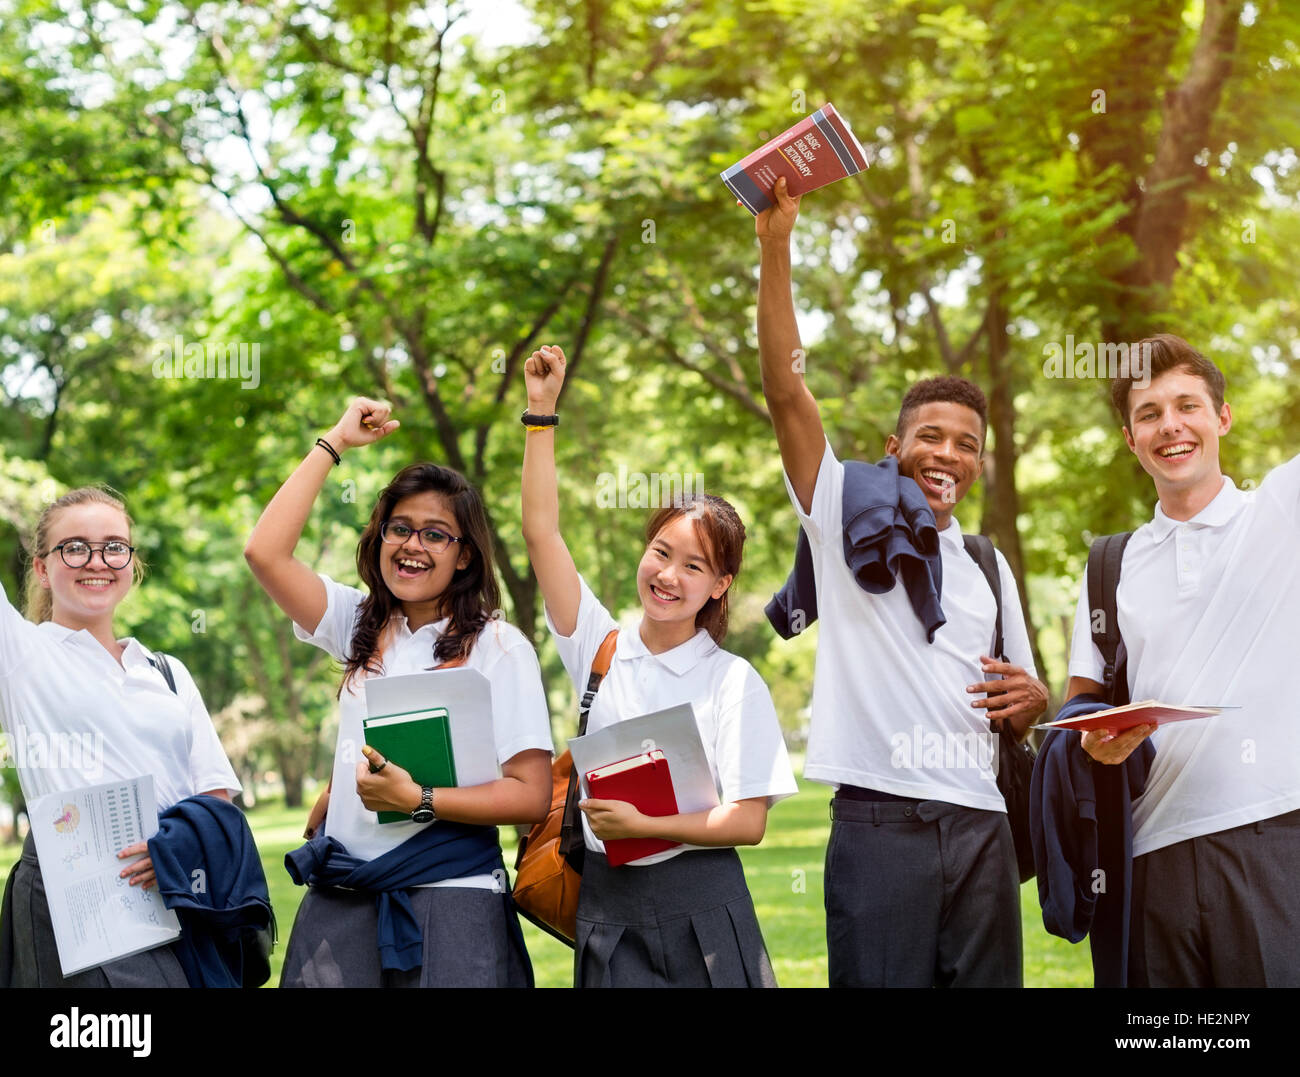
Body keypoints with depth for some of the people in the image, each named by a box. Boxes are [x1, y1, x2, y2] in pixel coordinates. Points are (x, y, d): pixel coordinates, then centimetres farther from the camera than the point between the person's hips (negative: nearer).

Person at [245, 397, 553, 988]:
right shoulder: (362, 626, 13)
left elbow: (531, 795, -7)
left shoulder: (497, 646, -2)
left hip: (449, 895, -4)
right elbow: (264, 551, 0)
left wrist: (417, 800, -18)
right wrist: (335, 442, 6)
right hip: (341, 895, 4)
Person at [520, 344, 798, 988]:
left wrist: (640, 825, -16)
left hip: (699, 907, -2)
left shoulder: (734, 682, -1)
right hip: (607, 906, 2)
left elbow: (748, 821, -6)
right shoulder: (602, 650, 7)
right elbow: (542, 531, 1)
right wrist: (541, 413, -2)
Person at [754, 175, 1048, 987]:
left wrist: (1032, 699, 0)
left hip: (980, 824, 4)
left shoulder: (987, 569, 20)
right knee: (880, 981, -7)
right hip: (879, 821, -4)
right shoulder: (849, 517, 9)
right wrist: (776, 247, -10)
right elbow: (787, 390, -2)